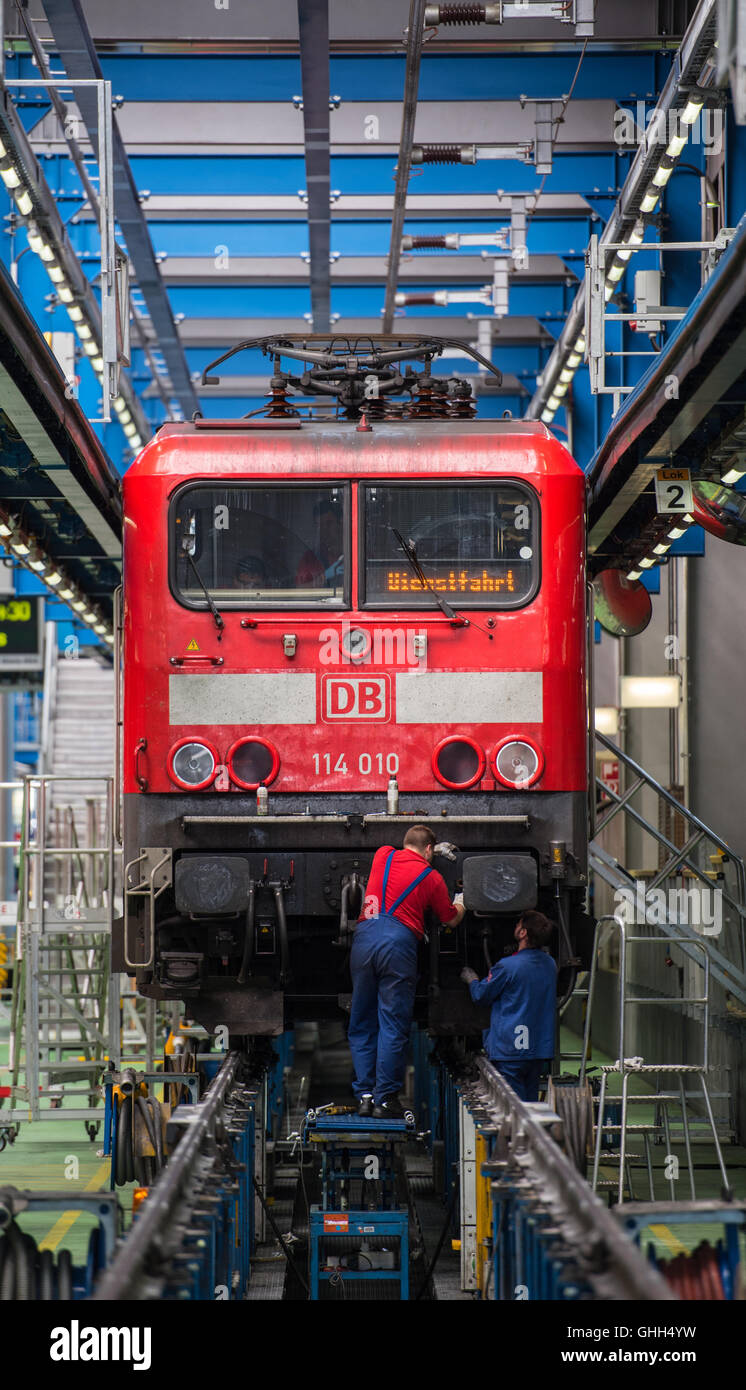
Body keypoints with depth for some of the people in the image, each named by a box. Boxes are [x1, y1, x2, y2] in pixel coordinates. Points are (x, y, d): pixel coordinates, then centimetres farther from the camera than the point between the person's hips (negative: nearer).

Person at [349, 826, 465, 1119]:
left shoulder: (383, 855, 18)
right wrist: (461, 906, 44)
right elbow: (450, 920, 21)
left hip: (364, 935, 4)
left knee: (361, 1022, 11)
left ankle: (364, 1095, 8)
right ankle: (385, 1099, -2)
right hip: (399, 940, -4)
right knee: (393, 1024, 0)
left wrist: (440, 849, 55)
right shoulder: (431, 877, 9)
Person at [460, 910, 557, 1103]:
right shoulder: (550, 965, 5)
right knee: (530, 1102, 12)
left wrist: (471, 979, 21)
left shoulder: (508, 967, -16)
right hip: (541, 1048, 7)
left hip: (511, 1050, -6)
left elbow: (481, 994, -2)